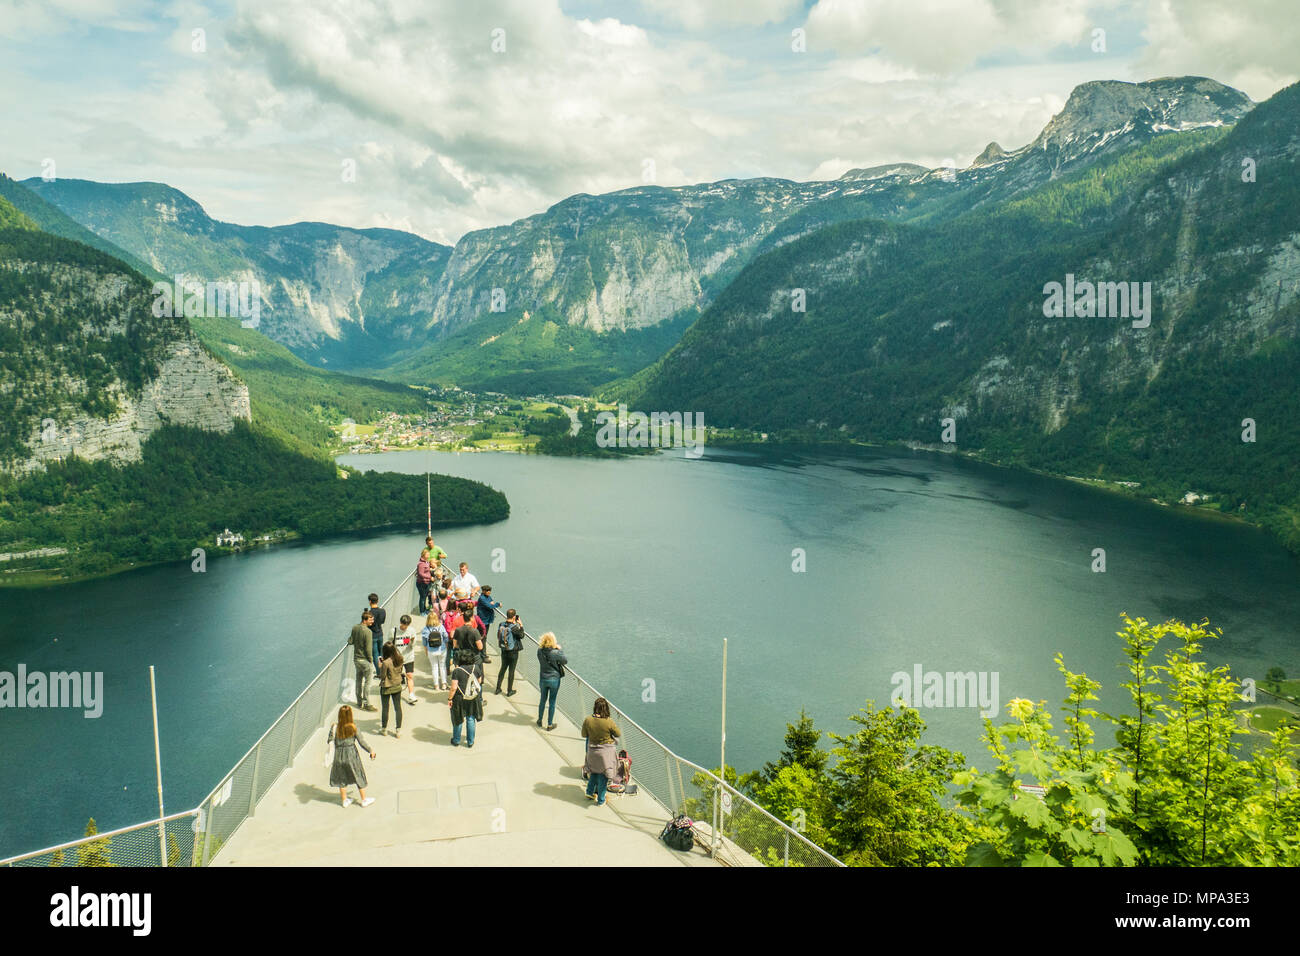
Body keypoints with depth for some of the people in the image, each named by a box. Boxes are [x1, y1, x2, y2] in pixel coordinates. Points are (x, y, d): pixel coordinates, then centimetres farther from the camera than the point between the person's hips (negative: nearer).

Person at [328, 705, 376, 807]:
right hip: (352, 755, -1)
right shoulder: (353, 727, -15)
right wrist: (370, 751, 4)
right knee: (359, 777, 16)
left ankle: (345, 800, 32)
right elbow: (361, 741, -9)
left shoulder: (335, 728, -13)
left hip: (339, 755, 1)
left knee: (341, 779, 20)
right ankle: (364, 800, 28)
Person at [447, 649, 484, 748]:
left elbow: (454, 688, -19)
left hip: (460, 699, -3)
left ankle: (456, 741, 30)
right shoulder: (476, 668, -7)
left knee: (458, 719, 16)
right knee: (470, 719, 16)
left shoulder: (457, 671, -18)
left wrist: (449, 699, -8)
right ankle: (470, 742, 23)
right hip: (474, 698, 3)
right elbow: (479, 681, 7)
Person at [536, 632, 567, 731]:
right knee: (552, 702, 11)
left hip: (543, 679, 3)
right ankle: (550, 724, 22)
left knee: (543, 700, 23)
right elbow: (565, 661, -9)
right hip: (554, 680, -3)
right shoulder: (556, 653, -24)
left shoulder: (539, 651, -13)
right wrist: (560, 650, 0)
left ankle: (539, 720, 38)